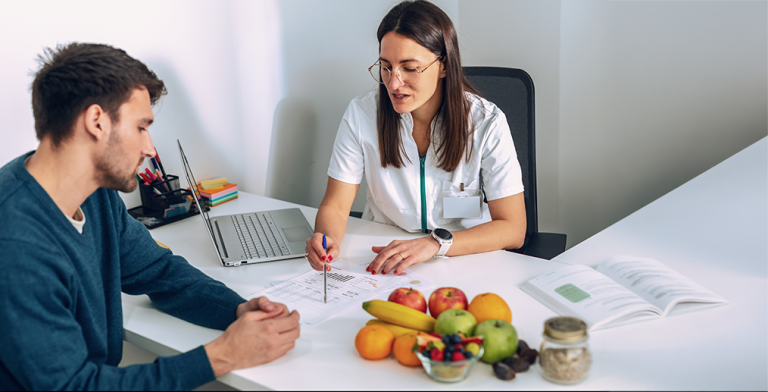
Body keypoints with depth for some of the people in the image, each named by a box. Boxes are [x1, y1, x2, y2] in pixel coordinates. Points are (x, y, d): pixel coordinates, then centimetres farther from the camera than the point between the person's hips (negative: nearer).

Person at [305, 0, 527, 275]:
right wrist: (328, 239, -27)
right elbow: (335, 207, -3)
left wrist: (436, 243, -27)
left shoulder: (486, 123, -10)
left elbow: (513, 229, -12)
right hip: (379, 265, 3)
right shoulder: (362, 115, -6)